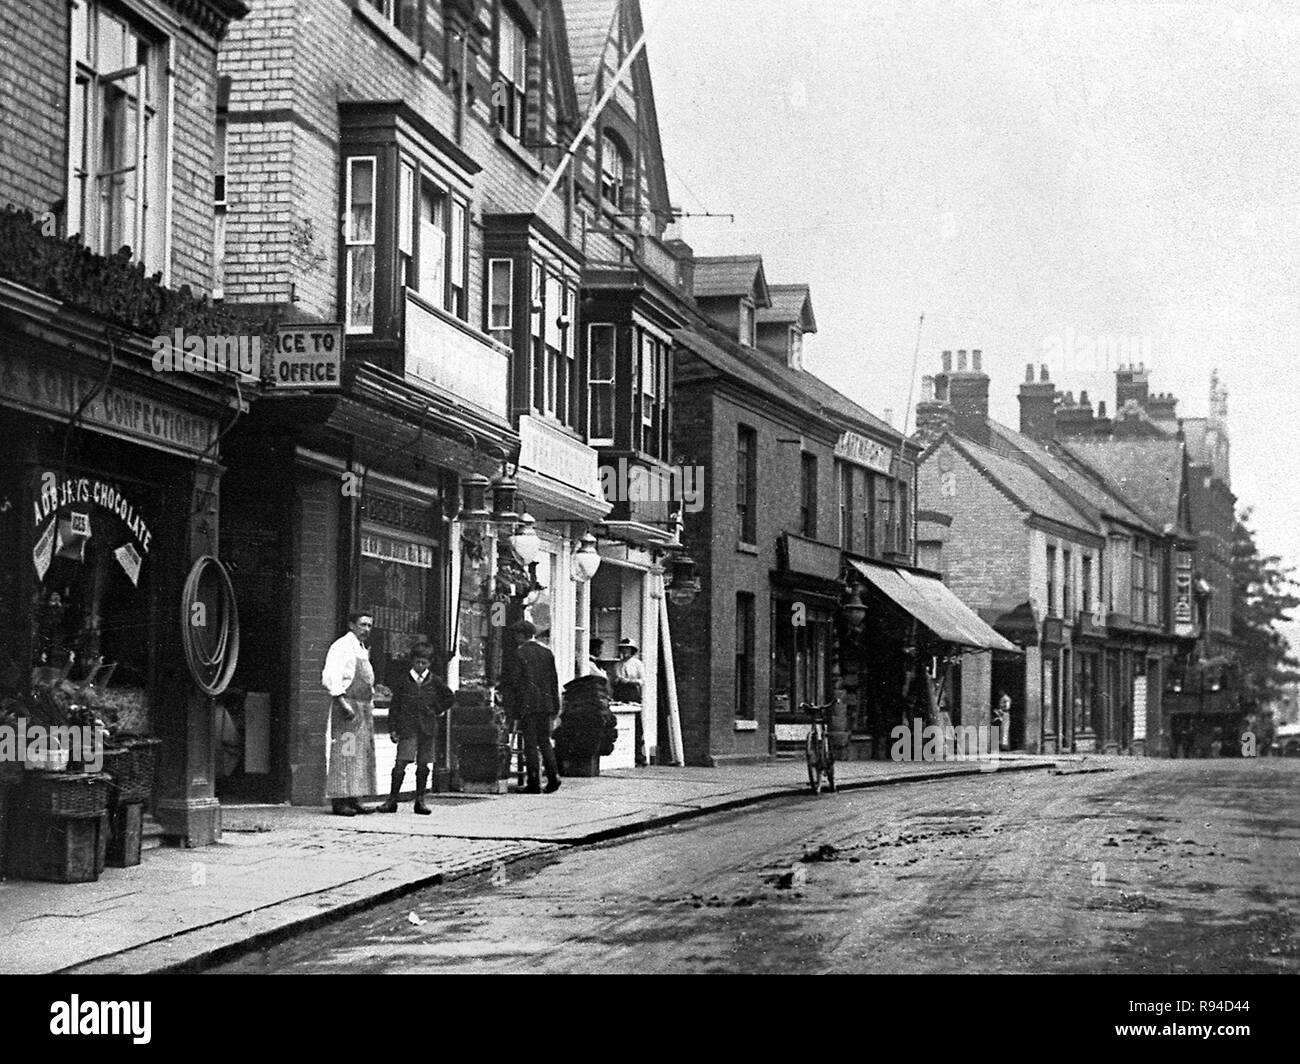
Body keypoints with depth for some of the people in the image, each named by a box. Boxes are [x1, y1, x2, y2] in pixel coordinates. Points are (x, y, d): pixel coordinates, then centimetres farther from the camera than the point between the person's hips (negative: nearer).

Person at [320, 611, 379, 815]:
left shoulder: (363, 649, 19)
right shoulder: (341, 646, -9)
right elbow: (330, 678, -18)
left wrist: (370, 704, 17)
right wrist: (343, 703, -25)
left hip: (364, 705, 9)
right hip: (347, 704, -9)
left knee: (363, 753, 8)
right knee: (343, 753, -10)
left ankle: (354, 799, 12)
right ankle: (339, 800, -10)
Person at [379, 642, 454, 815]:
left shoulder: (435, 681, 5)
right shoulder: (403, 681, 2)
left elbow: (450, 697, 18)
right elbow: (394, 706, 4)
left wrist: (439, 711, 8)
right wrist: (393, 729, -1)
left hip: (428, 728, 2)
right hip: (407, 728, -2)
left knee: (423, 765, 6)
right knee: (401, 763, -9)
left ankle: (420, 801, 13)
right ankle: (392, 800, -5)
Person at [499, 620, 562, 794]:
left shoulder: (518, 654, -8)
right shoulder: (547, 652, 8)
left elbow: (511, 682, -9)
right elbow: (554, 680, 11)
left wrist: (510, 707, -2)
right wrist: (555, 706, 16)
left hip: (526, 706, -5)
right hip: (545, 704, 5)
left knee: (530, 744, -1)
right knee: (545, 741, 15)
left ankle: (534, 783, -2)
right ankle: (553, 776, 4)